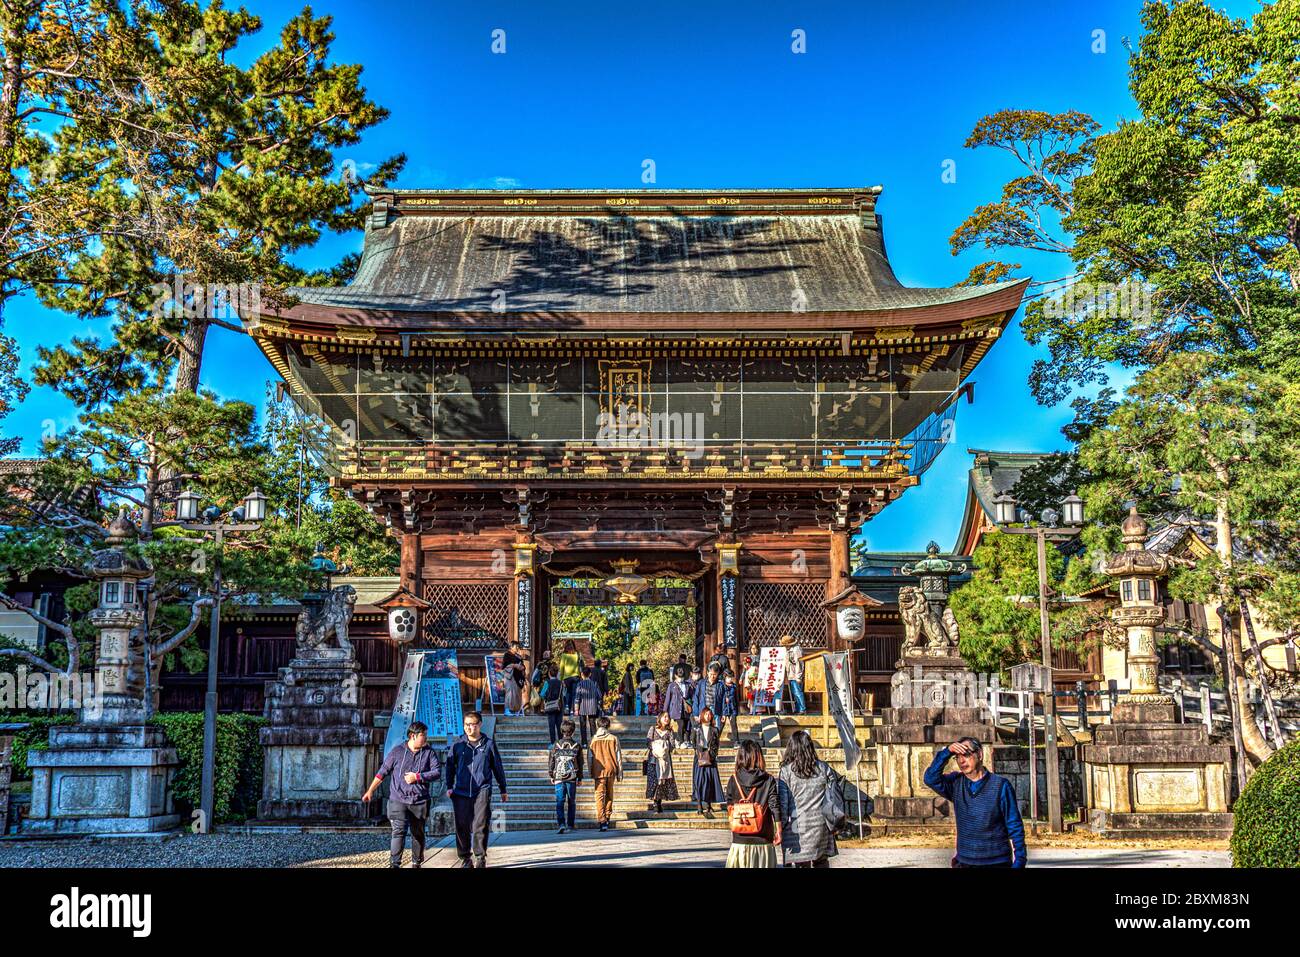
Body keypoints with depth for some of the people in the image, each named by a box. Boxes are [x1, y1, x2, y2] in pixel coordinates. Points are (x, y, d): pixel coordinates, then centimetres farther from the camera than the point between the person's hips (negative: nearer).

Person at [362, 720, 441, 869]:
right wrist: (370, 791, 4)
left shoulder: (429, 752, 4)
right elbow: (382, 772, 5)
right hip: (398, 800, -2)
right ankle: (394, 864, -14)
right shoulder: (397, 751, 1)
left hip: (420, 802, 2)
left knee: (418, 834, 10)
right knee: (399, 831, -14)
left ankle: (416, 863, 23)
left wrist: (417, 777, -12)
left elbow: (436, 772, -3)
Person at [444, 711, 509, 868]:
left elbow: (498, 768, 13)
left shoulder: (489, 744, 5)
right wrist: (449, 787, 4)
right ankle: (465, 858, 14)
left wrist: (503, 790, 17)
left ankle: (481, 858, 6)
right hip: (461, 792, 2)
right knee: (462, 827, 3)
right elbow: (449, 766, 13)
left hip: (482, 792, -1)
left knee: (480, 826, -6)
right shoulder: (458, 744, 7)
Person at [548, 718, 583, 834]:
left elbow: (550, 761, 4)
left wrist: (551, 776, 15)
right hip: (572, 778, 1)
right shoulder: (577, 747, -1)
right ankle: (570, 825, 15)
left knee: (559, 802, -2)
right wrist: (580, 778, 14)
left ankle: (561, 824, -18)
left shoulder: (555, 746, -2)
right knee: (571, 802, 12)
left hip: (558, 778, -1)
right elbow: (580, 763, 4)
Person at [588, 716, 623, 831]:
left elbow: (590, 758, 3)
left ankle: (601, 820, -14)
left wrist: (591, 774, 11)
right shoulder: (613, 738, 0)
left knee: (600, 796, -2)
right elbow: (618, 756, 2)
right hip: (611, 770, 1)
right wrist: (620, 773, 8)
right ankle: (607, 817, 22)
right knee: (609, 795, 17)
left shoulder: (594, 740, 0)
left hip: (598, 772, -1)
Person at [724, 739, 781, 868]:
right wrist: (779, 831, -1)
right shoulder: (768, 781, -4)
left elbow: (729, 809, 6)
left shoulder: (733, 780, -1)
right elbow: (775, 807, -7)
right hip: (763, 841, -1)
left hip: (740, 842, 1)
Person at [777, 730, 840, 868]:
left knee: (799, 863, 2)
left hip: (796, 827, -3)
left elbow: (782, 803, -5)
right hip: (821, 825, 3)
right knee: (821, 862, 13)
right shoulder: (824, 768, 4)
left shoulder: (786, 772, -5)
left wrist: (781, 827, 1)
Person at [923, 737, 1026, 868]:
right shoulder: (956, 783, 5)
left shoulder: (1001, 785, -6)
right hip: (963, 862, 3)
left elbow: (1015, 828, -6)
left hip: (996, 863, -3)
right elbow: (931, 779, -12)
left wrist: (1019, 862, -10)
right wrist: (946, 752, -19)